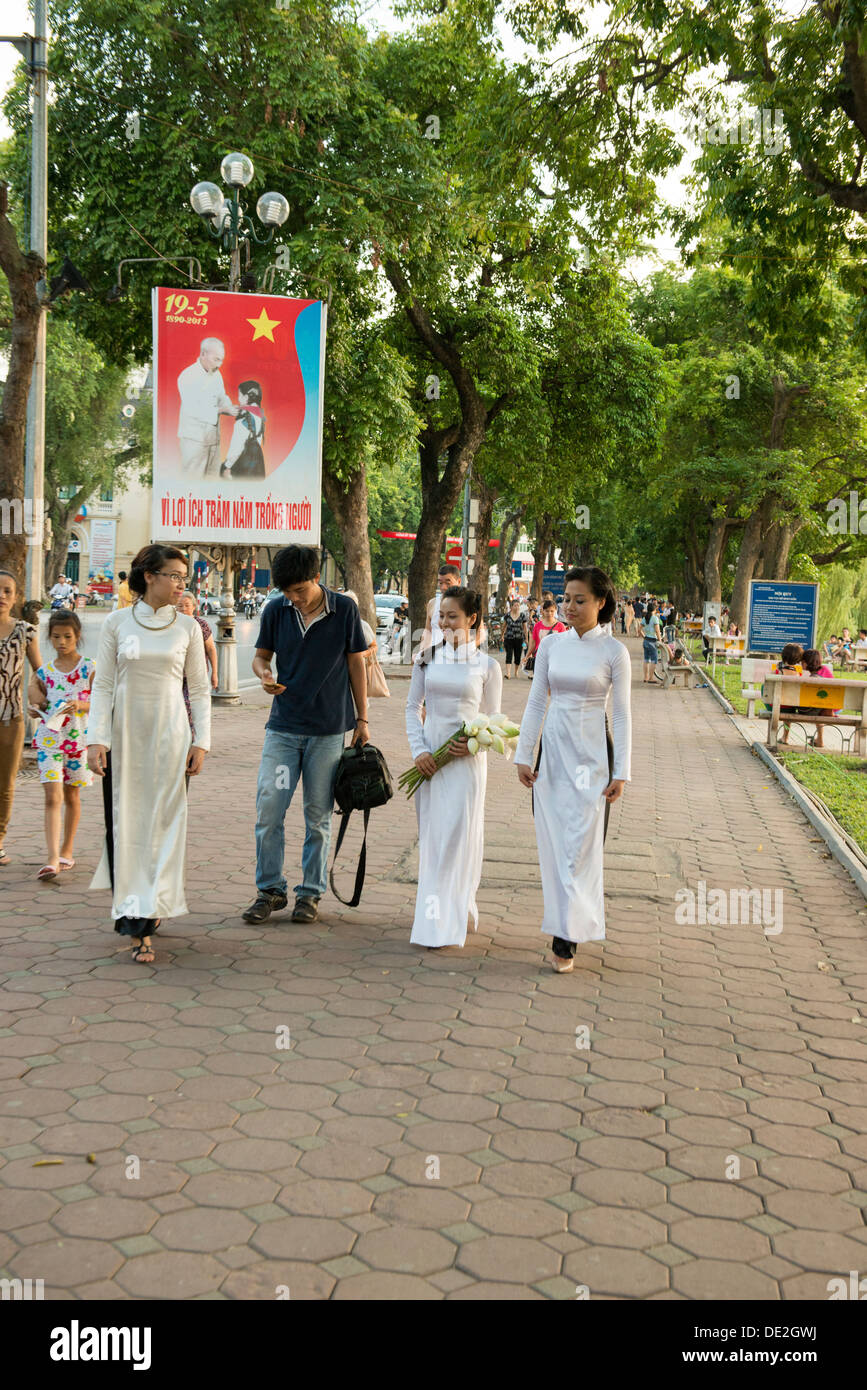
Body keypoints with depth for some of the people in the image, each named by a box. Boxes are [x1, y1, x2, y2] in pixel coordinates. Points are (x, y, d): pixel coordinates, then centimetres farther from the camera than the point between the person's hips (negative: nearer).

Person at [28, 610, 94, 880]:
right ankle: (52, 859, -16)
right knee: (52, 797, -10)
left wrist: (80, 705, -22)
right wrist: (38, 705, -5)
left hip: (78, 738, -1)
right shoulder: (44, 671, 5)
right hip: (49, 738, 1)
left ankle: (67, 850, 27)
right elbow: (38, 704, 17)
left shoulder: (89, 668, -3)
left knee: (71, 795, 12)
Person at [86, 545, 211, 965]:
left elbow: (199, 690, 7)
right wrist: (96, 739, -5)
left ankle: (148, 914, 0)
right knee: (126, 821, 0)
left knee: (165, 820, -4)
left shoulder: (187, 627, 4)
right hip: (124, 734, 0)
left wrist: (201, 741, -1)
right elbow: (102, 686, 3)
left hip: (169, 733, 0)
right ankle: (137, 918, 8)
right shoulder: (117, 624, 2)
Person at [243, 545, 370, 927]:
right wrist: (264, 674, -14)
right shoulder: (275, 610, 0)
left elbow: (356, 663, 4)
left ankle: (310, 892, 18)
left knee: (318, 816, 6)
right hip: (283, 726, 2)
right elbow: (261, 655, 11)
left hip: (328, 730, -1)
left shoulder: (344, 609, -4)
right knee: (268, 810, -3)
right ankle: (270, 890, 12)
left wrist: (361, 718, 5)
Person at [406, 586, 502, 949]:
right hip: (430, 756, 3)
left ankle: (444, 923, -6)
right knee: (431, 834, 7)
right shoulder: (427, 658, 6)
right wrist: (419, 751, -4)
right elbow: (413, 707, 9)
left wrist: (475, 743, -13)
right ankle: (437, 914, 21)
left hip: (466, 758, -3)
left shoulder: (487, 666, 0)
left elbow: (492, 718, 6)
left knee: (457, 835, -7)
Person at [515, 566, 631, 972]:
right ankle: (566, 921, 20)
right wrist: (523, 755, 3)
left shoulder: (613, 652, -5)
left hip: (591, 756, -4)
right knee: (552, 844, 7)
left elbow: (622, 714, -4)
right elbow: (536, 703, 8)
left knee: (579, 847, -5)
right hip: (553, 752, 4)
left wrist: (621, 772, -7)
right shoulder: (551, 645, 5)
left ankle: (567, 939, 0)